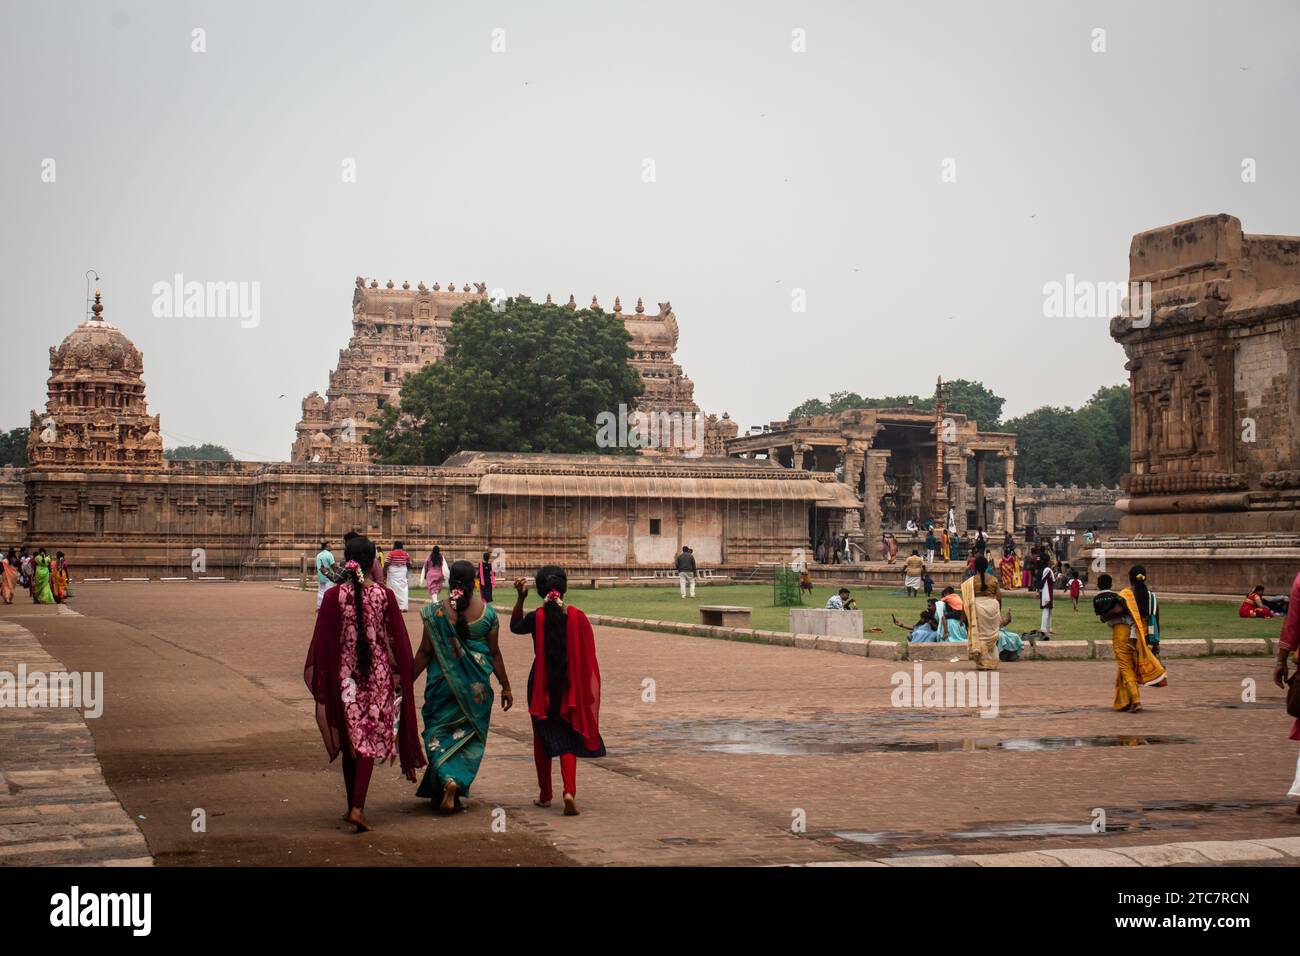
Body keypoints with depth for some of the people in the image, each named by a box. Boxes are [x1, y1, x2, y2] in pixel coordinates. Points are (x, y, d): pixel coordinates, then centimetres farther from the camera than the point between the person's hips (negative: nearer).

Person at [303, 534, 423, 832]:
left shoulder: (333, 596, -8)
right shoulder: (384, 595, -7)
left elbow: (323, 642, -5)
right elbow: (398, 639, -3)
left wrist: (320, 682, 3)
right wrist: (401, 676, 9)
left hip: (345, 674, 1)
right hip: (378, 673, -1)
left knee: (351, 739, 15)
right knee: (369, 740, 3)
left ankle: (353, 806, 23)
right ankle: (358, 807, -11)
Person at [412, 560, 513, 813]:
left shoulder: (435, 612, -8)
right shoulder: (487, 612, -4)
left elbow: (425, 652, -5)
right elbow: (495, 653, 0)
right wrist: (505, 687, 9)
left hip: (443, 681, -1)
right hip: (477, 685, 1)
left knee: (439, 734, 10)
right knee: (469, 734, 14)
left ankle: (447, 780, -10)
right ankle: (458, 783, 5)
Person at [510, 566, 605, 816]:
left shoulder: (536, 618, -10)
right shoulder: (577, 617, -9)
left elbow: (515, 627, 12)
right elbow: (588, 658, -5)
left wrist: (520, 598, 11)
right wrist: (585, 690, 5)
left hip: (542, 686, 0)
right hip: (570, 688, 0)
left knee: (542, 739, 15)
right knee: (568, 739, 7)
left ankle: (545, 795, 22)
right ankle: (569, 790, -14)